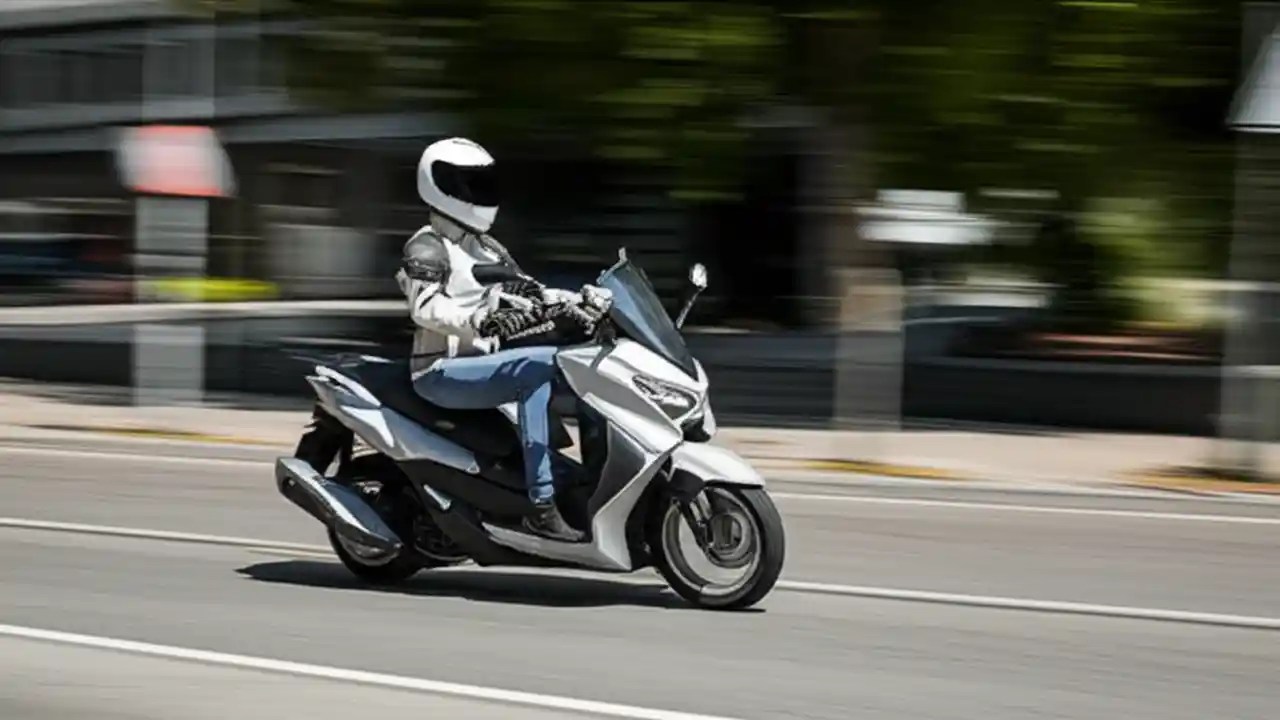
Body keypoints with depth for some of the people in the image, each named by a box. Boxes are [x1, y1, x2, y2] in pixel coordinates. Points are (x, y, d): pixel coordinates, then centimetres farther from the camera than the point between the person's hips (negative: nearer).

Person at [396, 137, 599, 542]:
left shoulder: (485, 248, 19)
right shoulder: (427, 247, -8)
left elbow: (527, 292, 16)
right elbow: (425, 306, -26)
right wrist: (483, 322, -42)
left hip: (480, 363, 9)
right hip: (442, 372, -9)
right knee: (539, 364, -31)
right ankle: (542, 505, -35)